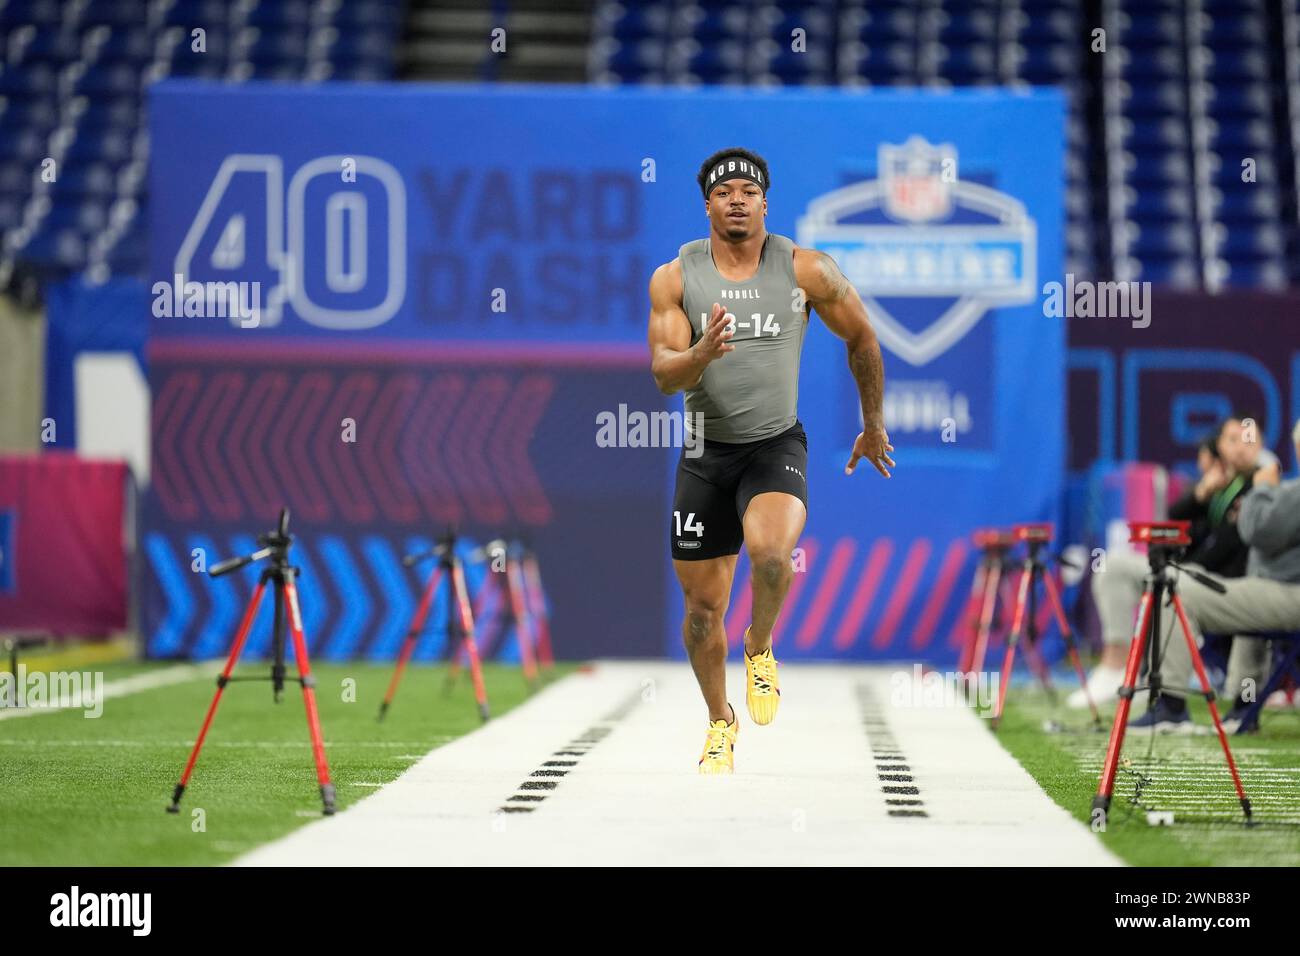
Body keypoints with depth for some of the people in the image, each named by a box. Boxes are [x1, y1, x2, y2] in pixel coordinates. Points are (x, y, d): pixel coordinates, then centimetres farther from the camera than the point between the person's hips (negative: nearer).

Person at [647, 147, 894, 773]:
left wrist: (874, 427, 16)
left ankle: (760, 647, -1)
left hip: (776, 446, -2)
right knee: (702, 603, 7)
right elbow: (664, 375, -9)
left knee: (769, 548, -32)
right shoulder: (674, 279, -3)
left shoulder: (806, 271, -5)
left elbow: (862, 339, 9)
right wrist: (702, 353, -31)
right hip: (705, 452, 2)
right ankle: (720, 720, 32)